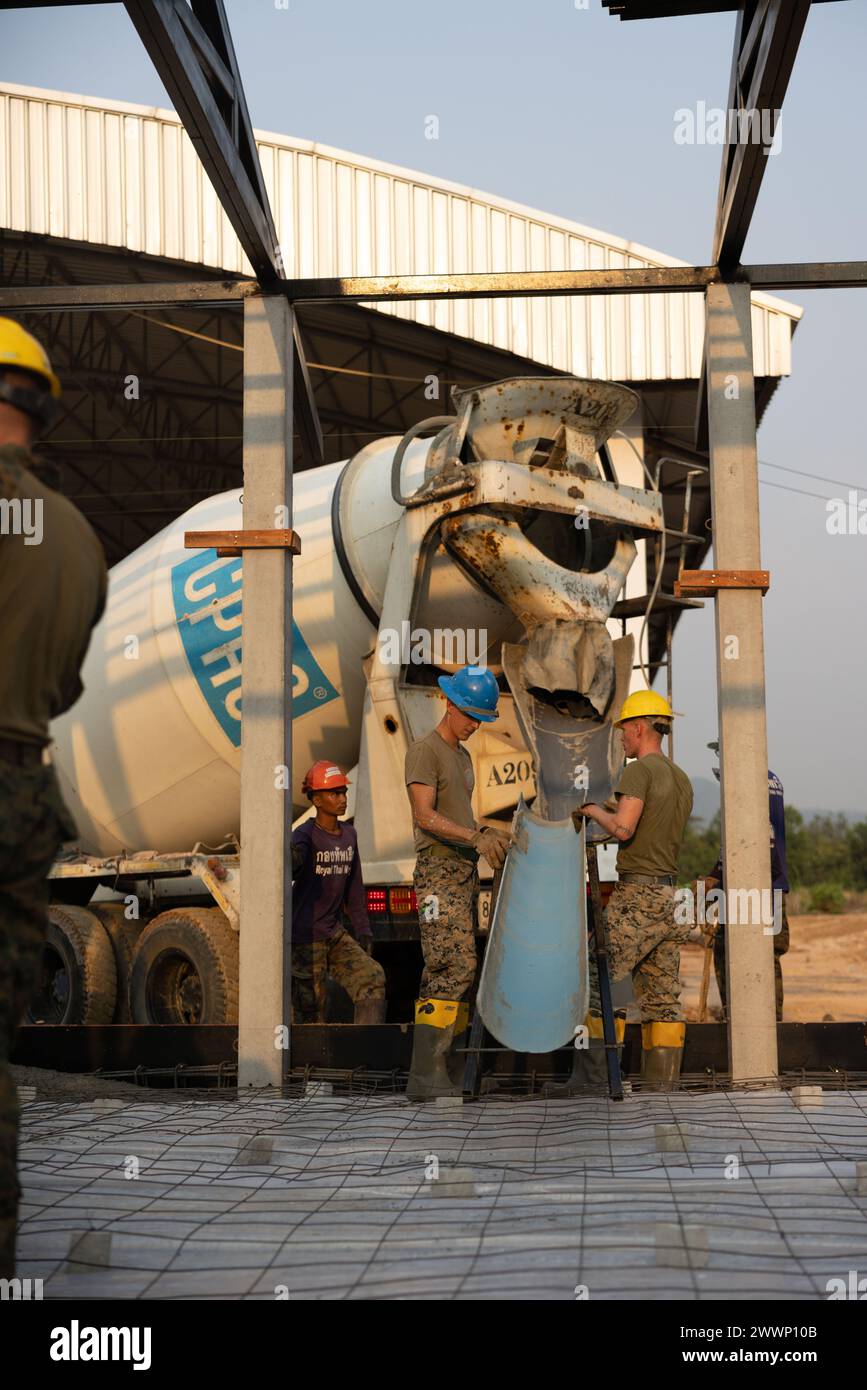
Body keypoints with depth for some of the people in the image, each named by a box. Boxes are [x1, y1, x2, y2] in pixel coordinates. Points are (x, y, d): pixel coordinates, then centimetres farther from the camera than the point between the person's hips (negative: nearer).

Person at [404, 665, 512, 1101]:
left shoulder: (463, 756, 22)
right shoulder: (424, 751, -6)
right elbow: (425, 816, -18)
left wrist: (490, 838, 8)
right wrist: (476, 838, -29)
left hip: (465, 873, 9)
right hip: (438, 872, -9)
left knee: (454, 972, 4)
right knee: (453, 967, -18)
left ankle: (436, 1070, 4)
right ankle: (425, 1074, -21)